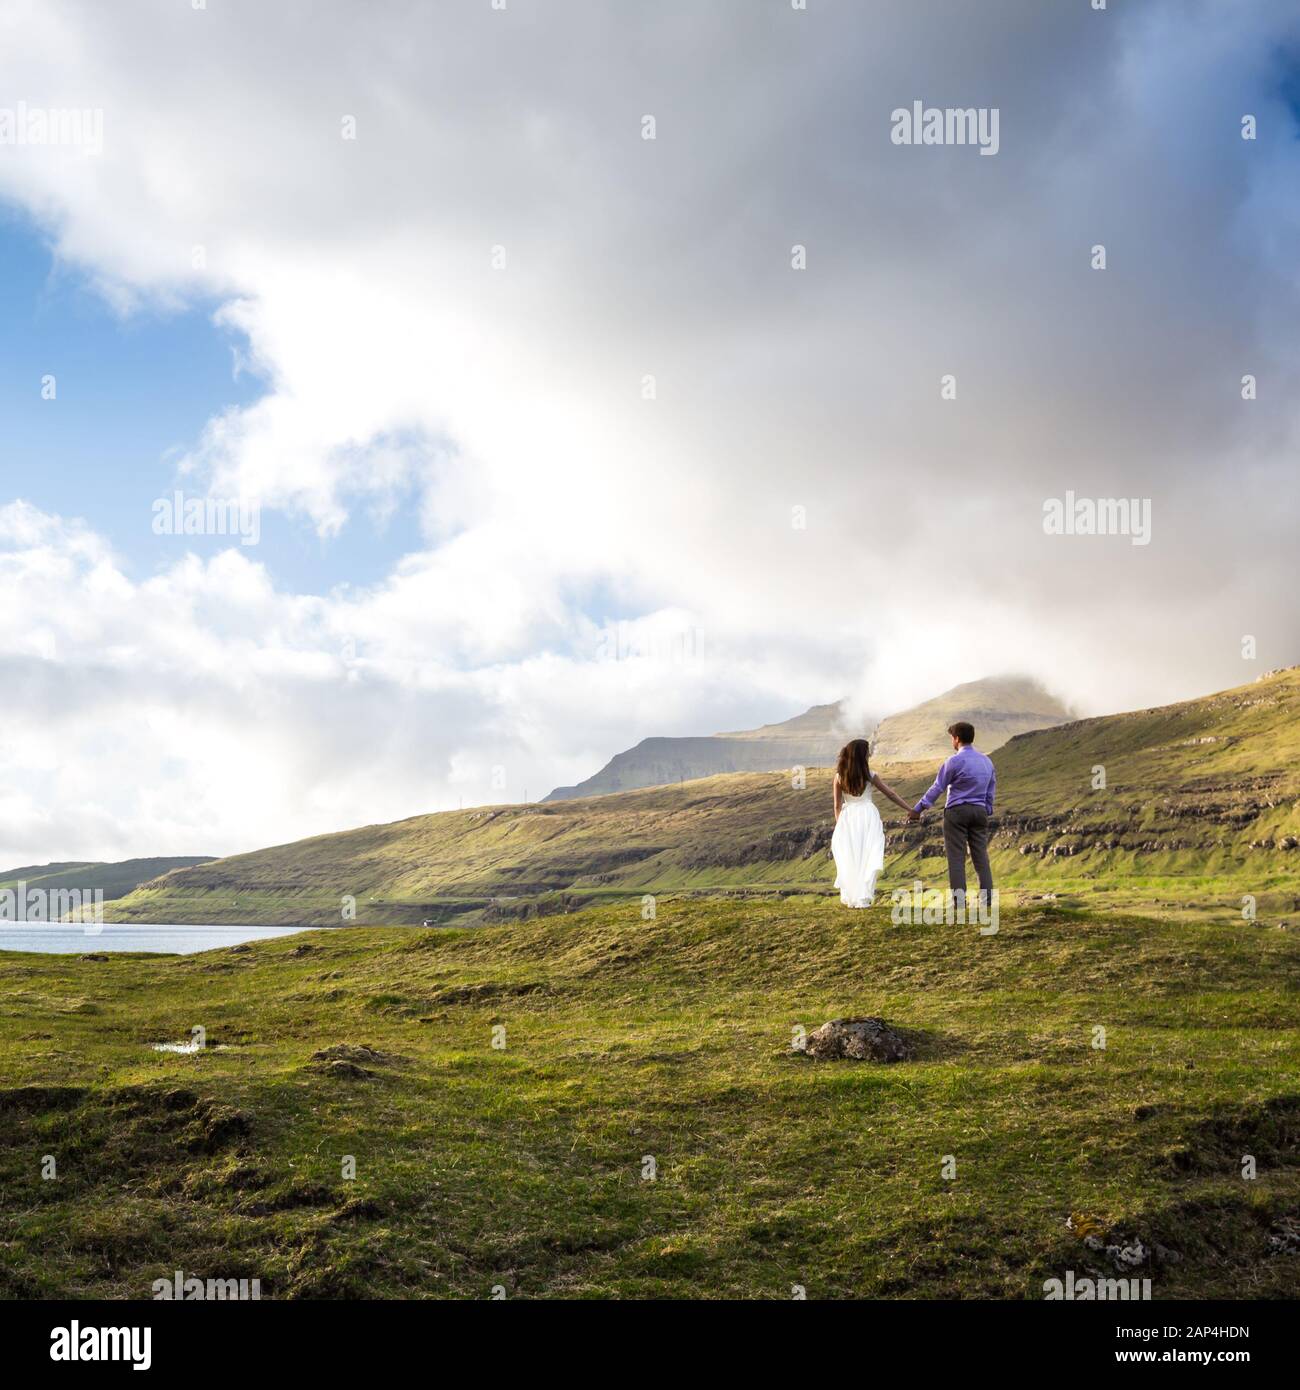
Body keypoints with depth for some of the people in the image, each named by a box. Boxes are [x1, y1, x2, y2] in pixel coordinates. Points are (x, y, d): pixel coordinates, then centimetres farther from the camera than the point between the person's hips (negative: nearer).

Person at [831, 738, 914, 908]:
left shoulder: (839, 777, 0)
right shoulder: (869, 775, -4)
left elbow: (837, 805, 3)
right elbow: (891, 793, 2)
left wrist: (839, 824, 13)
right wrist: (911, 810, 9)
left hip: (847, 817, 2)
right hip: (867, 814, -1)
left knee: (848, 858, 9)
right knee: (867, 856, 3)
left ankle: (849, 897, 9)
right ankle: (863, 898, -1)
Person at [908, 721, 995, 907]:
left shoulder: (955, 761, -9)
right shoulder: (987, 762, 11)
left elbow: (938, 787, -4)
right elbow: (991, 792, 17)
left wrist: (918, 809, 3)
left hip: (956, 811, -5)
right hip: (979, 812, 5)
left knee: (956, 857, -3)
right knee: (981, 855, 7)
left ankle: (959, 900, -6)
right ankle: (987, 897, 2)